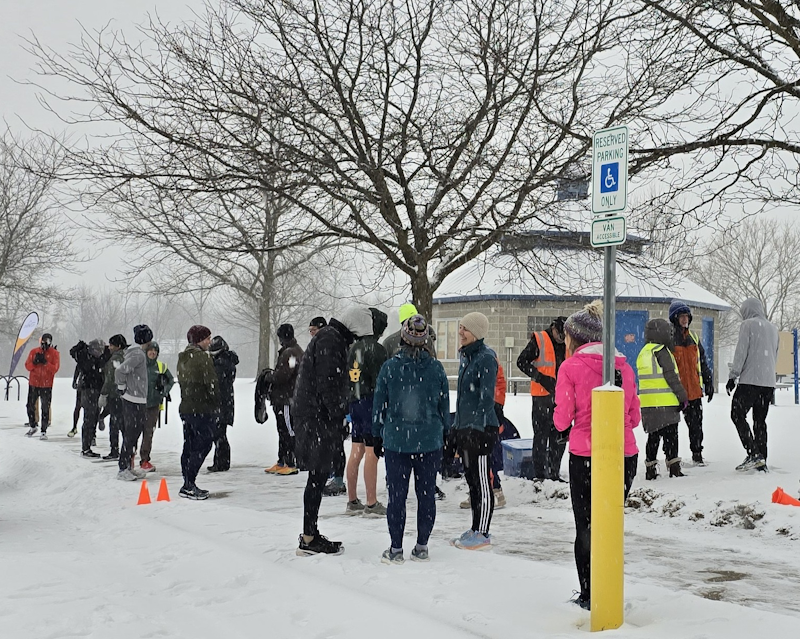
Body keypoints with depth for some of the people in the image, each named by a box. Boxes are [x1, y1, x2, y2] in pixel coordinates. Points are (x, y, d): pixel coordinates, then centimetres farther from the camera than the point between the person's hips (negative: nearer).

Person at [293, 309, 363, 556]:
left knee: (318, 476, 14)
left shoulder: (334, 339, 20)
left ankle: (310, 534, 22)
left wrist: (340, 414, 18)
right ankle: (309, 540, -1)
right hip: (318, 418, -11)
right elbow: (327, 383, -20)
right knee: (318, 477, -6)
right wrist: (338, 415, -16)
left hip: (314, 417, 11)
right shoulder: (330, 340, -14)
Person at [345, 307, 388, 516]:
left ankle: (352, 502, 17)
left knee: (356, 452, 11)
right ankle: (371, 505, -3)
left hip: (355, 403, 8)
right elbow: (380, 381, -16)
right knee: (372, 454, -5)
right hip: (371, 403, -8)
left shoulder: (353, 348, 12)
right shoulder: (376, 349, -12)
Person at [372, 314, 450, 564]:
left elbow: (379, 404, 0)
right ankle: (421, 547, 16)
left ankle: (396, 549, 11)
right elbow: (444, 405, 6)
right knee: (426, 494, 10)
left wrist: (377, 436, 10)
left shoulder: (390, 367, -6)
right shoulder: (436, 368, -2)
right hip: (430, 442, 1)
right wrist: (445, 435, 17)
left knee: (397, 495, 6)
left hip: (396, 440, -1)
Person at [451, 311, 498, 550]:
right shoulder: (466, 356, 15)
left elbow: (487, 396, -18)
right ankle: (475, 529, 23)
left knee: (482, 481, -3)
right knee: (471, 479, 14)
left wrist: (478, 425, -22)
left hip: (481, 429, -9)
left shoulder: (485, 358, -13)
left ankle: (483, 533, 4)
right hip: (465, 428, 10)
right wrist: (457, 424, 21)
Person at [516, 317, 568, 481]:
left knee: (559, 437, 9)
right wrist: (541, 378, -16)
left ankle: (554, 473, 20)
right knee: (541, 436, -1)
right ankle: (539, 474, 5)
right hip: (542, 395, -5)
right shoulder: (538, 340, -7)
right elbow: (521, 362, -7)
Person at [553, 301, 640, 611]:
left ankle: (589, 596, 15)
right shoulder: (623, 366, 5)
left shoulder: (570, 367, -8)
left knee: (586, 528, 10)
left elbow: (562, 421, -6)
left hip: (586, 457, -4)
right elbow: (635, 417, 10)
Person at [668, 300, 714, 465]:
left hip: (694, 389, 5)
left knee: (696, 423, 8)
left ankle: (697, 453, 20)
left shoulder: (693, 337, 13)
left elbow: (702, 362, 20)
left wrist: (708, 382, 17)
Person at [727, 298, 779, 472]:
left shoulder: (748, 324, -4)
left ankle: (754, 454, -13)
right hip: (769, 382, 7)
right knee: (760, 420, 10)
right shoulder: (773, 328, 18)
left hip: (750, 380, -7)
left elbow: (741, 352, -9)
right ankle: (762, 461, 8)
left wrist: (733, 376, -6)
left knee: (738, 415, -2)